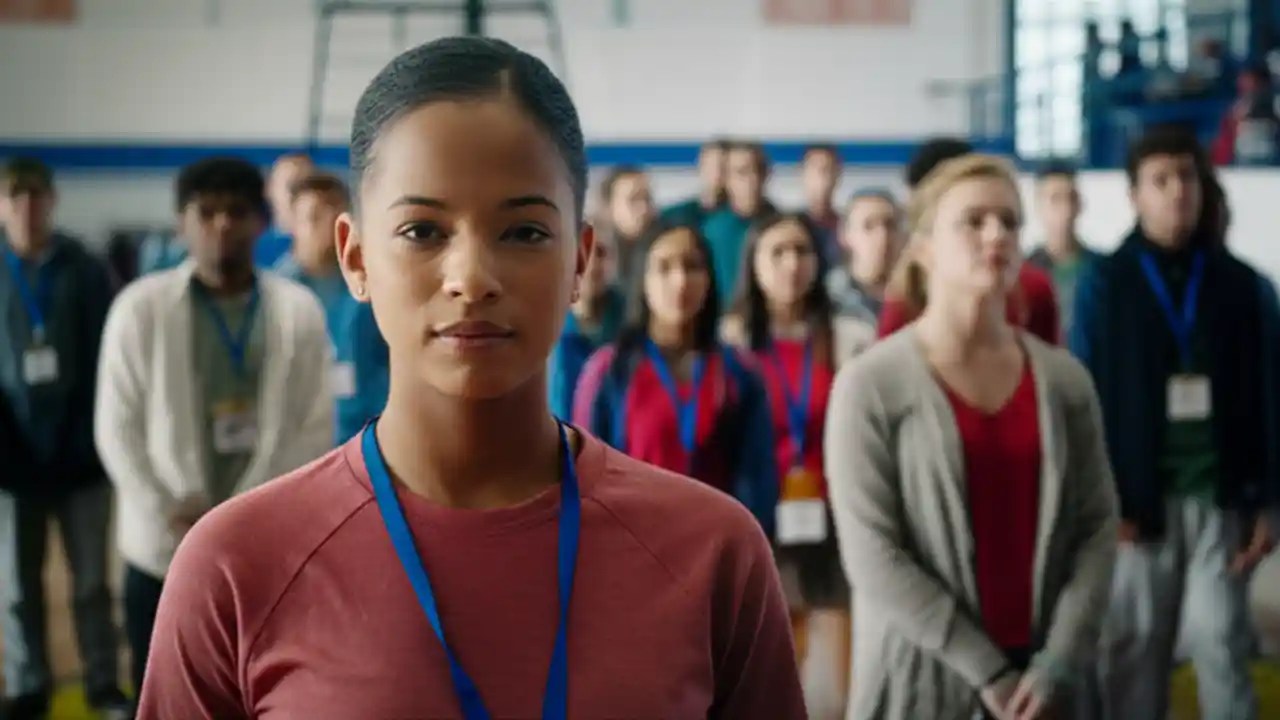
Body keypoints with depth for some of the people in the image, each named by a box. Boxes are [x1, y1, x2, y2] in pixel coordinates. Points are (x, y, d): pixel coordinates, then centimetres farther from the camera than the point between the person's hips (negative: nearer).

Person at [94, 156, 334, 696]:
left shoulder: (300, 310, 0)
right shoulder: (140, 307, -2)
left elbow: (316, 427, -2)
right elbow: (117, 427, -2)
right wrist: (170, 514, -12)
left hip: (269, 550, 0)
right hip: (164, 550, 0)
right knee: (165, 706, 9)